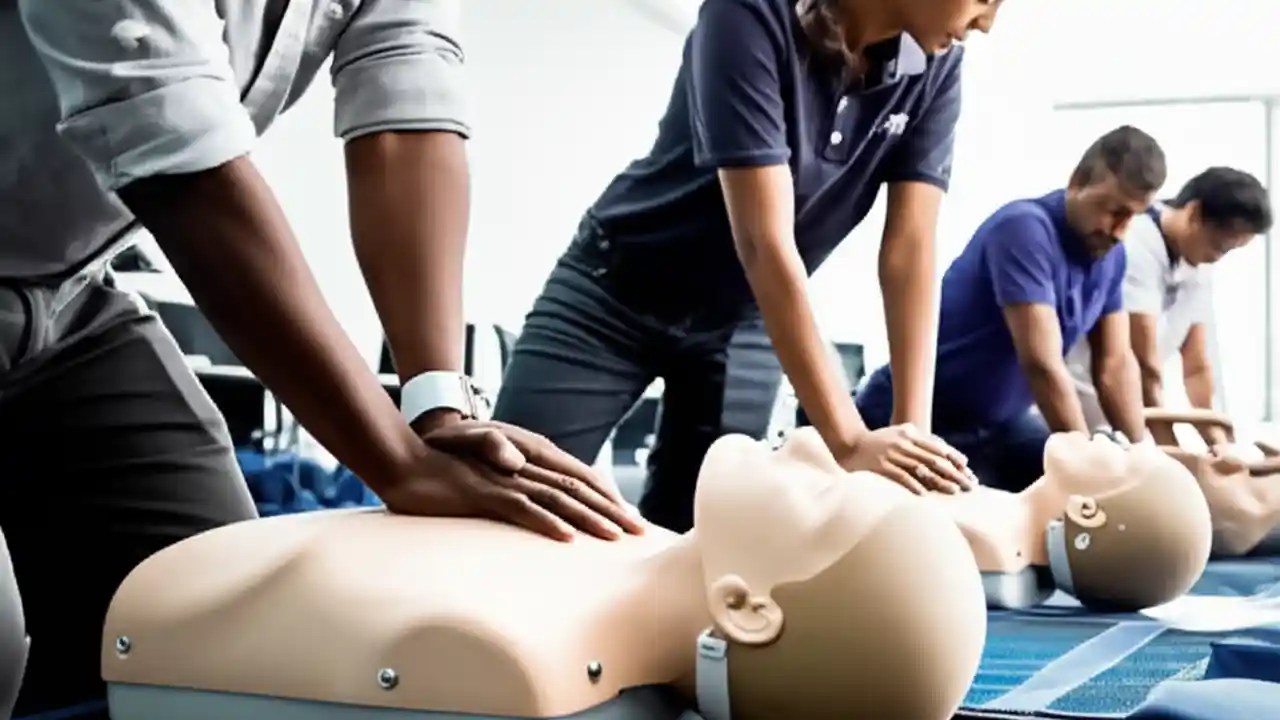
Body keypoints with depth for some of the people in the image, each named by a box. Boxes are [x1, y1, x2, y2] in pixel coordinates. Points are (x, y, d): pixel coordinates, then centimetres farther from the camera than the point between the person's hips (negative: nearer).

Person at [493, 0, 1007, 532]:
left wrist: (912, 425, -25)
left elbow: (910, 248, -15)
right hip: (617, 289, -4)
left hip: (743, 318, 5)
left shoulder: (936, 66, -12)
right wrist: (847, 440, -36)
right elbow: (764, 242, -33)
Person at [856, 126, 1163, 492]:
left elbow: (1116, 365, 0)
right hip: (925, 421, -8)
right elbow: (1042, 364, -29)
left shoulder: (1111, 255, 1)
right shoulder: (1026, 228, -23)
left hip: (999, 423, 8)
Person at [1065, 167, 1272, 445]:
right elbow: (1145, 365, -24)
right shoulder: (1137, 246, -22)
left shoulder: (1198, 268, 4)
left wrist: (1217, 440, -2)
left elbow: (1197, 367, 6)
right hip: (1079, 396, -8)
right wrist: (1172, 453, -21)